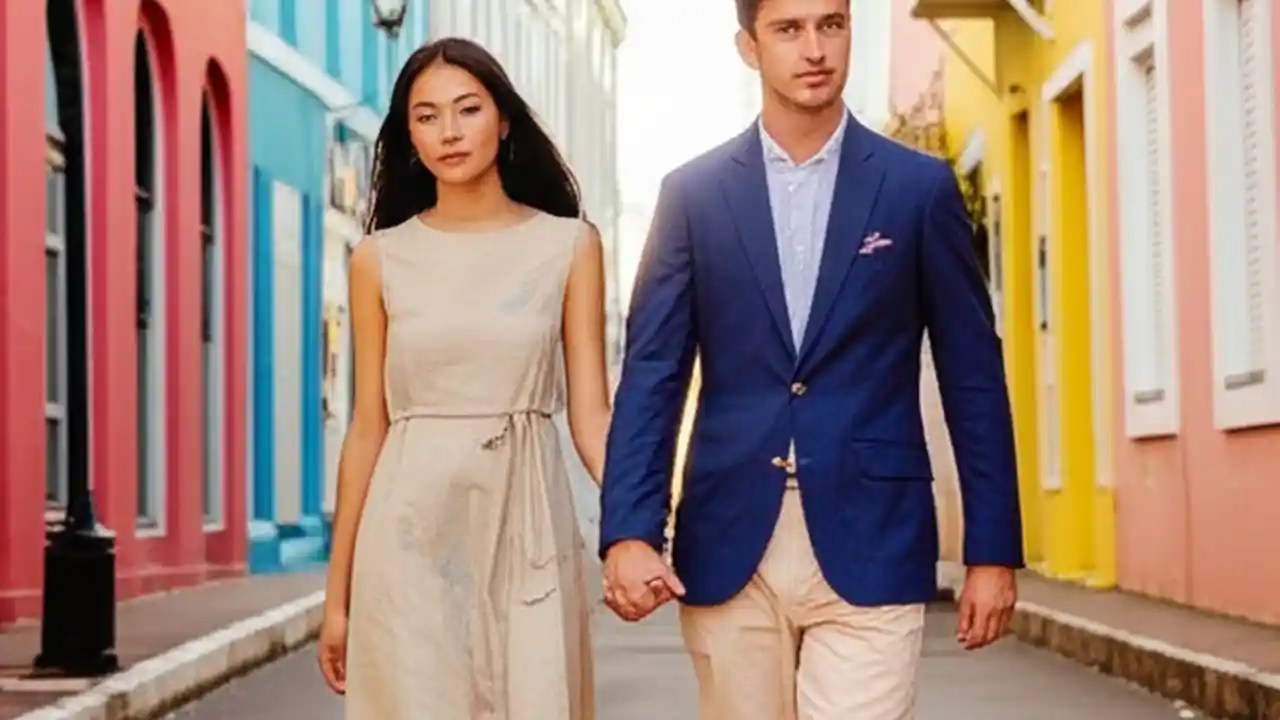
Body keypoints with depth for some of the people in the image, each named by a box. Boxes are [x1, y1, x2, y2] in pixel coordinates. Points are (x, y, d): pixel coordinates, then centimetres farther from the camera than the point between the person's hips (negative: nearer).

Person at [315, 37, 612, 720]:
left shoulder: (569, 244, 3)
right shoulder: (380, 258, 5)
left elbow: (590, 413, 0)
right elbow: (368, 428, 7)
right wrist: (337, 592, 6)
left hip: (525, 527, 0)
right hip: (412, 539, 0)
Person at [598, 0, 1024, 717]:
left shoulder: (921, 187, 4)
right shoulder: (693, 193, 6)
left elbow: (973, 378, 5)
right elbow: (652, 373, 2)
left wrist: (992, 550, 2)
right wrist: (630, 531, -11)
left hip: (870, 543, -1)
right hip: (728, 545, 2)